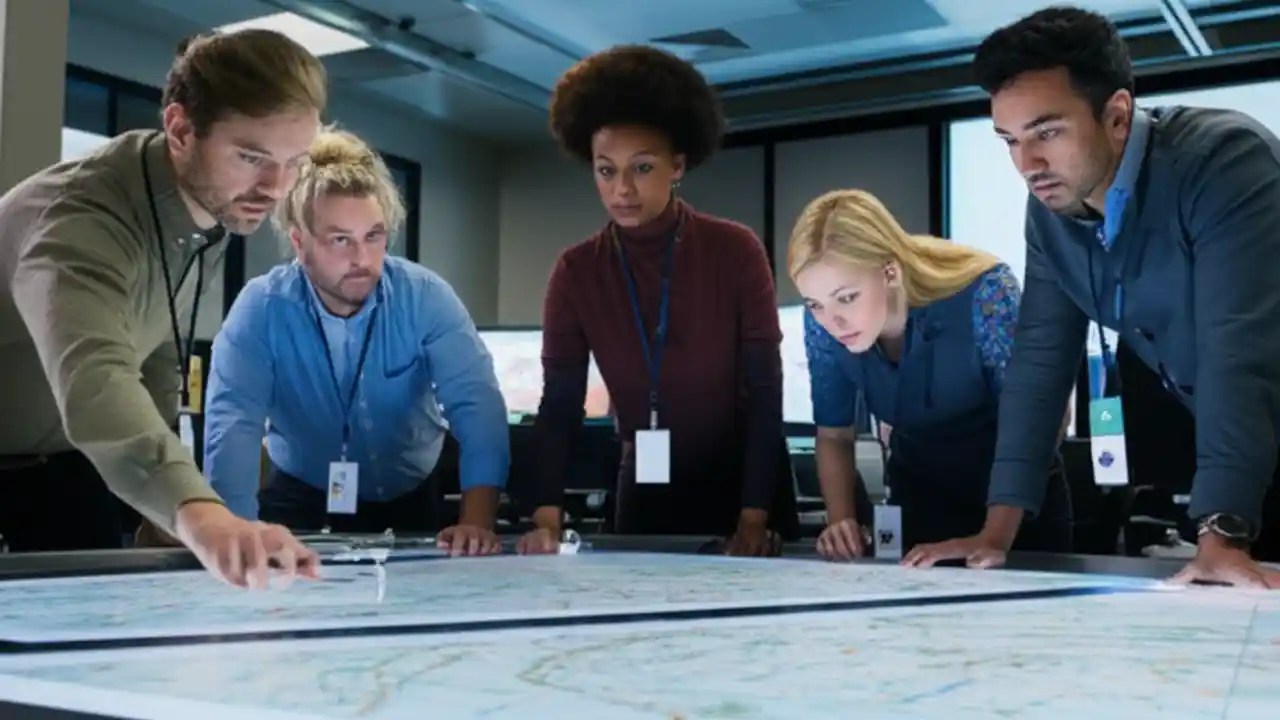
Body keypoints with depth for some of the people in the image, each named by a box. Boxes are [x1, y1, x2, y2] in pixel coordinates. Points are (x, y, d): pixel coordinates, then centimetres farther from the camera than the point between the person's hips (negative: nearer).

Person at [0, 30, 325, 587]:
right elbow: (95, 384, -56)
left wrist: (164, 510, 4)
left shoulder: (218, 208, -11)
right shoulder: (83, 220, -37)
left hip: (56, 454, 6)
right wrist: (197, 511, -73)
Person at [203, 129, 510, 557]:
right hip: (301, 499, -1)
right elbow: (233, 422, -28)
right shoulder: (261, 307, -17)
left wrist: (476, 520, -40)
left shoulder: (426, 298, -16)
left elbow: (476, 404, -25)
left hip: (412, 498, 1)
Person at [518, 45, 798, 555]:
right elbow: (559, 407, -11)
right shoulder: (576, 273, -9)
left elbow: (765, 393, -15)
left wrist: (754, 520, -22)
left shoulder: (736, 252, -15)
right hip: (647, 493, 2)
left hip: (746, 484, -1)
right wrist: (547, 520, -24)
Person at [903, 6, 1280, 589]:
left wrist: (1220, 536, -42)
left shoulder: (1224, 160, -27)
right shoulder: (1049, 209, -6)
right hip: (1209, 442, 6)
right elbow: (1040, 356, -7)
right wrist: (998, 530, -13)